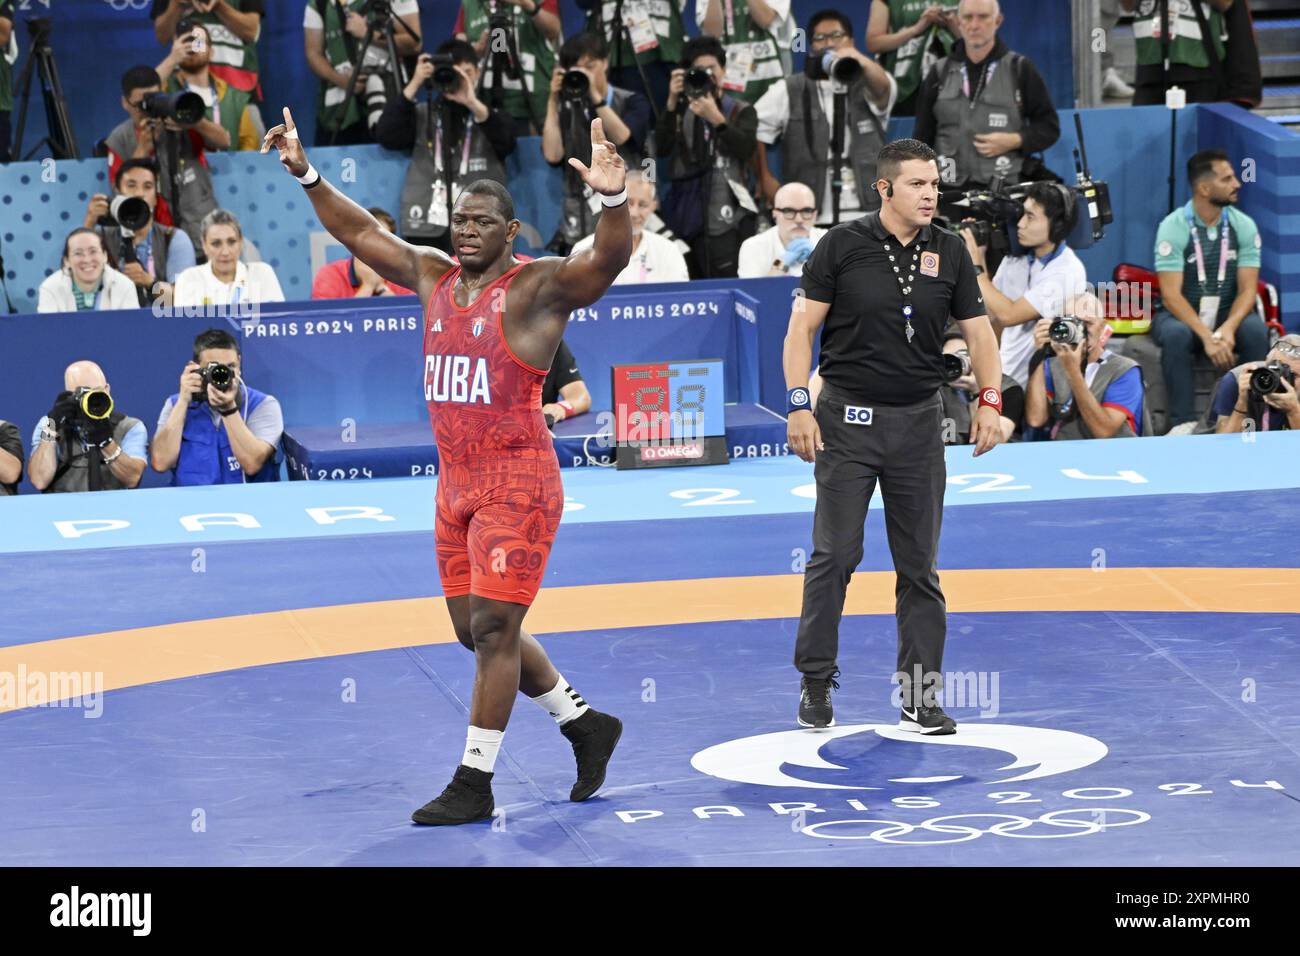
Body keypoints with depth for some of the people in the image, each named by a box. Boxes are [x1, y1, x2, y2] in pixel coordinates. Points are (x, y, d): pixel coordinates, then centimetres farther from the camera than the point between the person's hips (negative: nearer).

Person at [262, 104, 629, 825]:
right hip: (456, 484, 8)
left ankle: (474, 785, -2)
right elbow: (362, 234, 19)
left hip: (517, 482, -8)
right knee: (477, 630, 13)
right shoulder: (433, 278, 9)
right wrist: (306, 175, 12)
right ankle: (585, 724, 30)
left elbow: (609, 260, -28)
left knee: (492, 628, -9)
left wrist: (613, 198, -46)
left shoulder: (536, 288, -12)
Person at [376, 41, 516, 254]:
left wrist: (473, 103, -21)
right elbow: (385, 136, -4)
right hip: (428, 229, 0)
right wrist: (413, 86, -9)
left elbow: (507, 143, -9)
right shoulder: (421, 115, 11)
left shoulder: (492, 117, 10)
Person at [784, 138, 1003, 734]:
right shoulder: (844, 244, -6)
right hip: (847, 417, -3)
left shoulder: (949, 252, 3)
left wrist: (989, 401, -5)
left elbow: (978, 331, 8)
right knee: (835, 555, -3)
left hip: (918, 422, 3)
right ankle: (815, 683, 10)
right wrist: (799, 405, -10)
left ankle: (919, 694, 10)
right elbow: (803, 326, -3)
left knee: (919, 565, 4)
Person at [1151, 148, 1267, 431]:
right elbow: (1171, 294, -19)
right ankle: (1183, 423, -29)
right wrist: (1207, 336, -32)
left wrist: (1228, 328, -28)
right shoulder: (1173, 227, -14)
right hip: (1181, 314, -2)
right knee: (1176, 334, -36)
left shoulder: (1244, 226, -4)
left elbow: (1247, 289, -7)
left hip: (1228, 313, 2)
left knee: (1256, 330, -30)